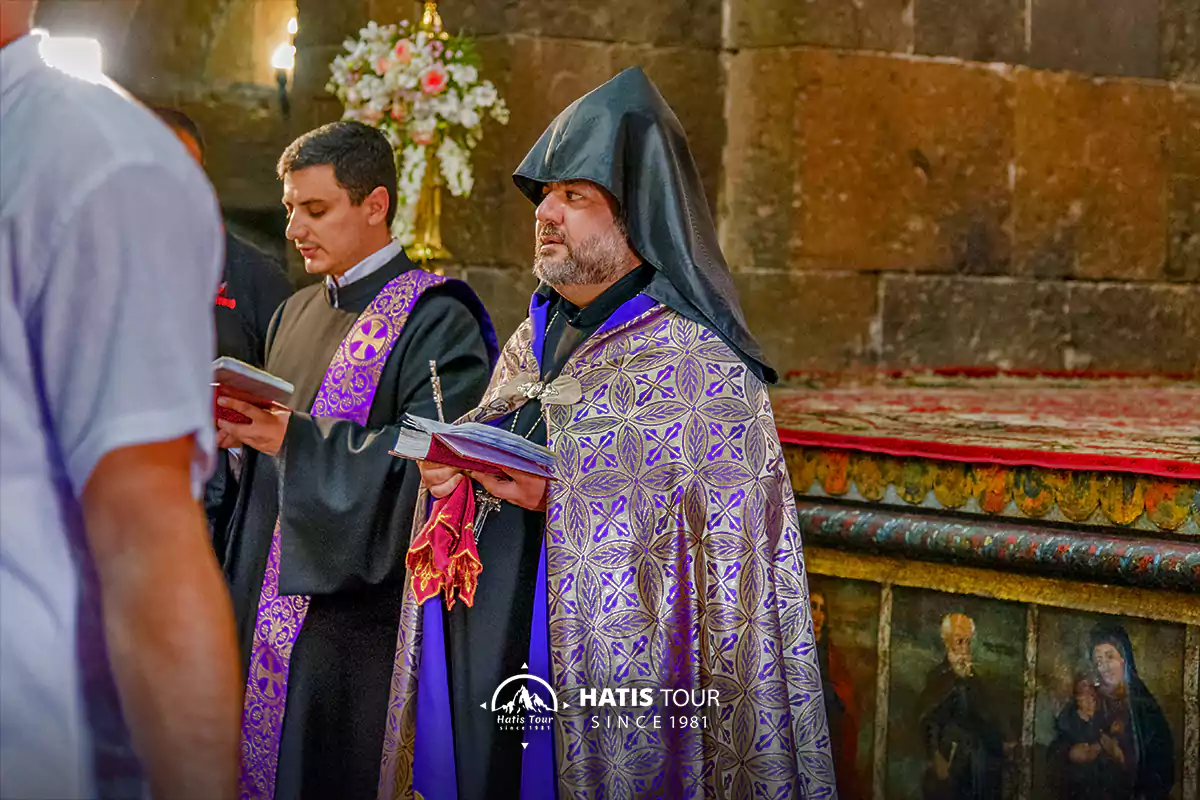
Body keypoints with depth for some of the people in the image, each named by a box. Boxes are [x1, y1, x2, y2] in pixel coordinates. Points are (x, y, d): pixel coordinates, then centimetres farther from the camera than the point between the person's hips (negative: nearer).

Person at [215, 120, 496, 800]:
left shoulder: (434, 321, -9)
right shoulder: (297, 313, 16)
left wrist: (295, 440, -22)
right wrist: (238, 432, -1)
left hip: (360, 613, -7)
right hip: (270, 598, 7)